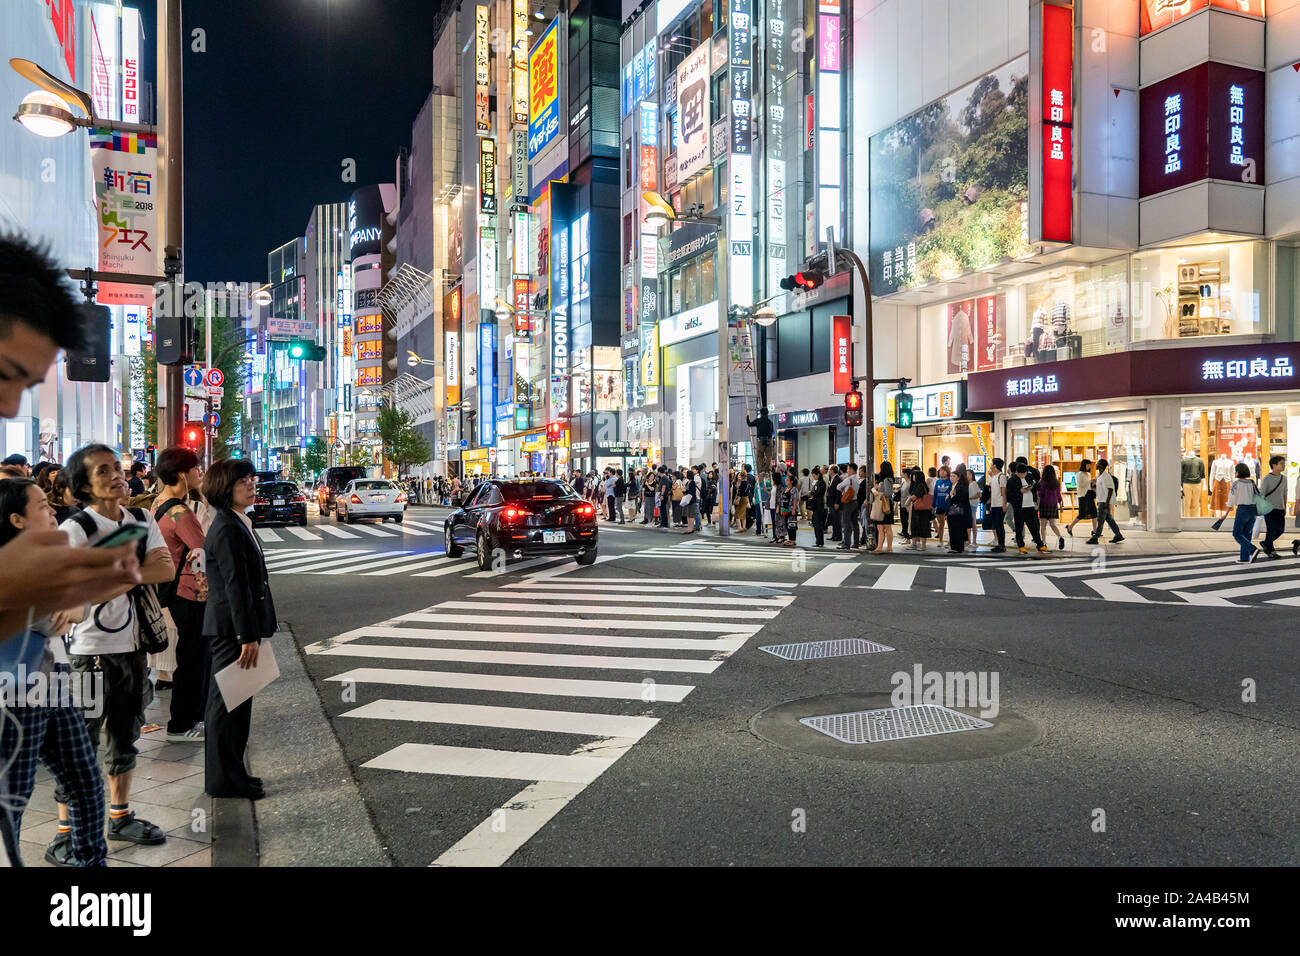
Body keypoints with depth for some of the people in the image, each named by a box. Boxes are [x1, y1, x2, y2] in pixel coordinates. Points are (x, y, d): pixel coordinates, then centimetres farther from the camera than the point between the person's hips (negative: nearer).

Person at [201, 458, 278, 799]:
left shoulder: (238, 524, 14)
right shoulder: (227, 529, -17)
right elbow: (235, 586, -21)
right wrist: (248, 637, -22)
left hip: (233, 629, 10)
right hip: (230, 628, -10)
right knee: (229, 704, -1)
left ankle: (231, 774, 28)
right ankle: (225, 780, 9)